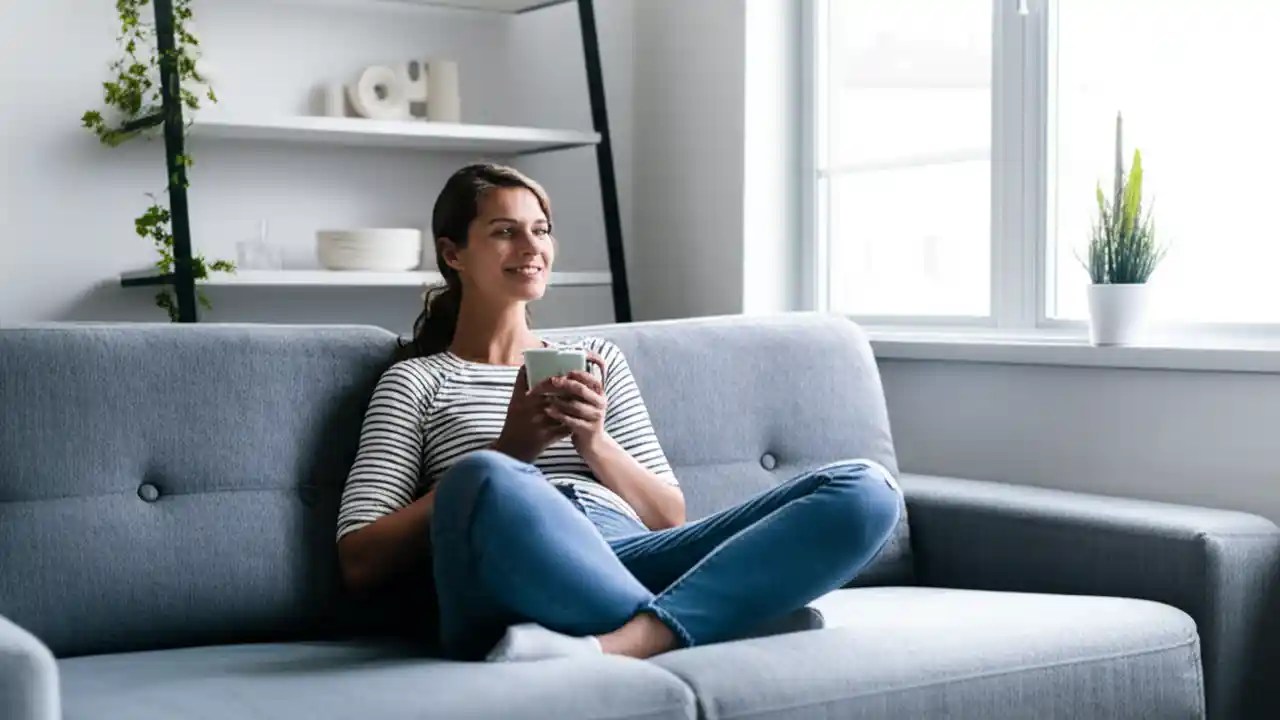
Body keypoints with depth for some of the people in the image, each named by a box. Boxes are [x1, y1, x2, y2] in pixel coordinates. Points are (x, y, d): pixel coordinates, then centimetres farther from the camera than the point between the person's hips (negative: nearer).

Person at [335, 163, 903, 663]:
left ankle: (606, 648, -38)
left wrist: (593, 442, 1)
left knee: (864, 489, -21)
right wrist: (506, 453, -2)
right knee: (484, 479, -41)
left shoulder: (598, 358, 28)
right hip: (516, 583, -4)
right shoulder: (417, 379, 17)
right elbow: (360, 564, 5)